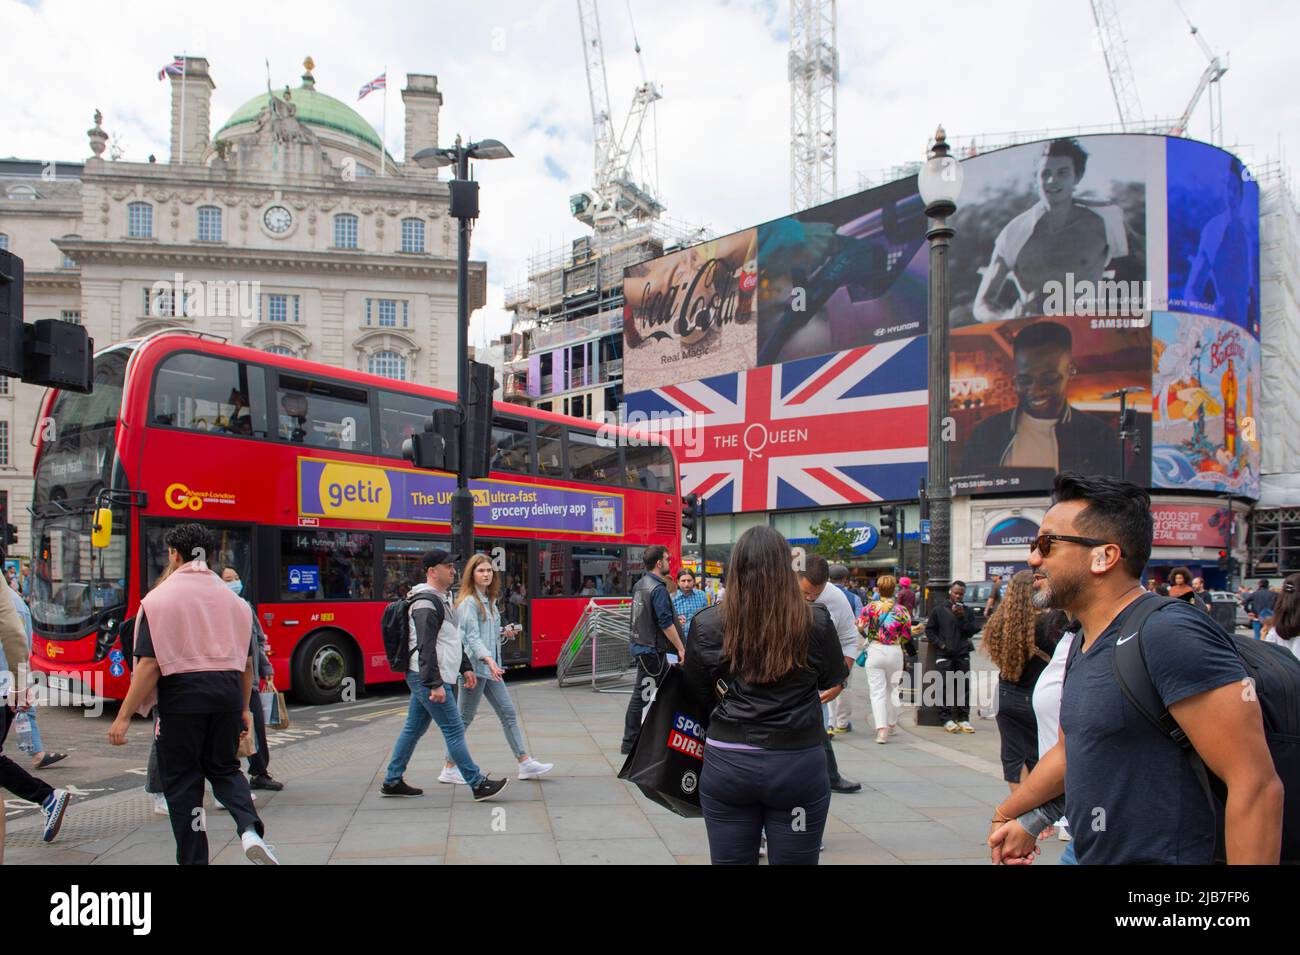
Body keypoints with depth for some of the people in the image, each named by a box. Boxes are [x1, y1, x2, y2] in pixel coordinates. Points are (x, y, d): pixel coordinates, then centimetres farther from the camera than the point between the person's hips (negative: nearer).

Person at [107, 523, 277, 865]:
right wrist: (244, 708, 23)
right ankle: (249, 829, -4)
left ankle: (194, 859, 16)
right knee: (224, 768, 20)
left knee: (182, 781, 10)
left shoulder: (159, 598, -6)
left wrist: (124, 717, -7)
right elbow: (247, 661, 12)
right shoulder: (232, 599, 9)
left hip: (182, 694, -4)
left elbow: (149, 664, -12)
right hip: (227, 693, 4)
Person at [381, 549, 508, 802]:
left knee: (413, 729, 15)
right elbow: (426, 648, -24)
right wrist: (435, 684, -26)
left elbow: (453, 639, 23)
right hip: (428, 679, -10)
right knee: (454, 730, -6)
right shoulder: (426, 603, -18)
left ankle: (392, 782, 23)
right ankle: (478, 785, 0)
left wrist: (465, 668, 19)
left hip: (423, 678, 10)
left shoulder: (443, 599, 16)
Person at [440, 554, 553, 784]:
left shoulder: (489, 601, 15)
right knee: (465, 718, -1)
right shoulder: (469, 602, -12)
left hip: (489, 667, 9)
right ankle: (450, 769, 10)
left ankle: (525, 764, 9)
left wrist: (505, 632, 4)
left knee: (508, 713, 7)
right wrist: (488, 660, -33)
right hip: (474, 666, -9)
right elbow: (472, 637, -21)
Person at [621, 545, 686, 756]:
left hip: (640, 642, 9)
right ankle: (629, 744, 7)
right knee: (641, 695, -1)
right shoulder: (658, 589, -19)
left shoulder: (640, 584, 10)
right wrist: (680, 648, -14)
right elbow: (666, 623, -20)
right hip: (651, 648, -9)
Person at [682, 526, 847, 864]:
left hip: (727, 762, 1)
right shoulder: (815, 622, -8)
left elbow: (698, 694, 5)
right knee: (794, 859, 11)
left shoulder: (707, 624, -7)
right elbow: (833, 680, 9)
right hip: (798, 764, 0)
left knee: (729, 860, 13)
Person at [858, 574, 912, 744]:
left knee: (877, 692, 0)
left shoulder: (871, 607, -5)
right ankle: (891, 725, 32)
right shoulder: (901, 610, -2)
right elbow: (907, 636, 0)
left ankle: (881, 728, -13)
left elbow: (861, 627, -9)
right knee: (893, 690, 19)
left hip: (874, 651, -1)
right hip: (895, 652, 1)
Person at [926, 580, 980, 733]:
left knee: (964, 686, 0)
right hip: (944, 654, -2)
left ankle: (963, 719, 8)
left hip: (962, 654, 2)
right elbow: (929, 629, 6)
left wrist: (961, 617, -10)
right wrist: (941, 644, -5)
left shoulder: (967, 611, 10)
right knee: (946, 686, -7)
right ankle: (947, 719, -2)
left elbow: (971, 631, 2)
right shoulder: (939, 610, 4)